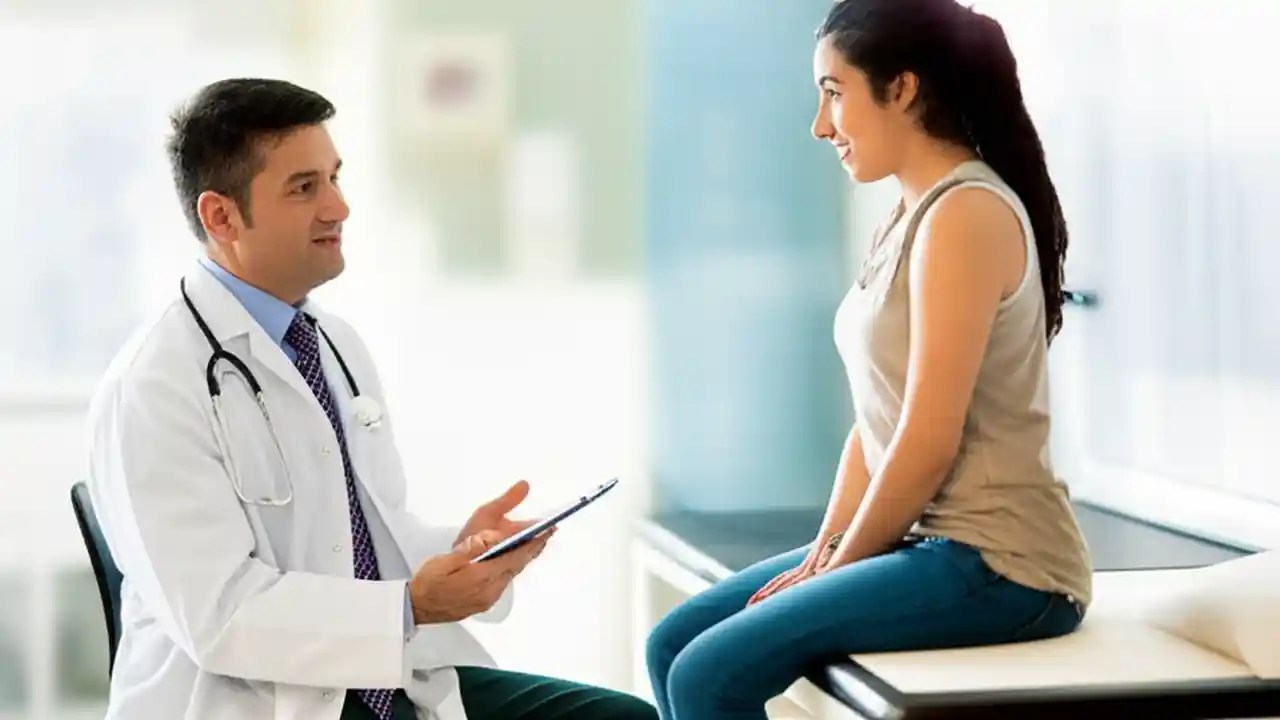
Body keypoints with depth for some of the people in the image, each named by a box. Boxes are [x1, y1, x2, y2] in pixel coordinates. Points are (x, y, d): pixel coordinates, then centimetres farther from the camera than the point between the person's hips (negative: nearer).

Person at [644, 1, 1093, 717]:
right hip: (926, 542, 9)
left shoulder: (966, 214, -16)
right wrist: (825, 549, 4)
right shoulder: (909, 220, 14)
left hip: (997, 566, -9)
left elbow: (929, 441, -19)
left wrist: (843, 561, -8)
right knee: (676, 643, 5)